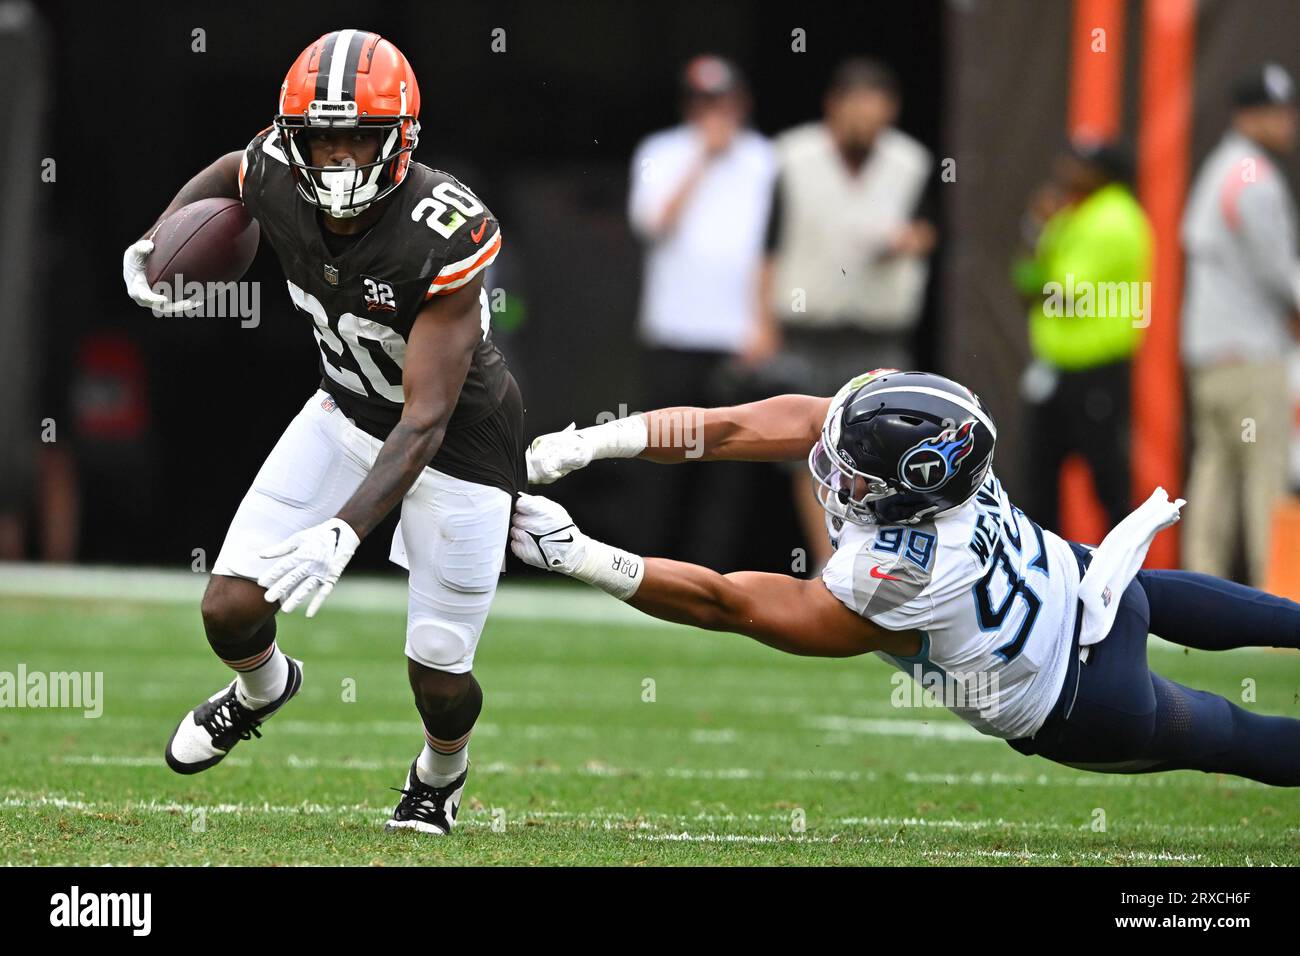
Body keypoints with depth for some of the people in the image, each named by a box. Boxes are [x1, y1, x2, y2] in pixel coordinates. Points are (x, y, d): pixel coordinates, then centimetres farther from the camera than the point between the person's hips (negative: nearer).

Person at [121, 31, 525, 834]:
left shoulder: (444, 240, -36)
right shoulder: (277, 178, -20)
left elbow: (425, 422, -36)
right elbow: (232, 172, 10)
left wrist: (344, 531, -45)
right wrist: (156, 242, 5)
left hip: (461, 440, -5)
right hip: (350, 412, 5)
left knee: (439, 680, 2)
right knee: (231, 610, -4)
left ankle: (443, 770, 41)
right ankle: (263, 688, 35)